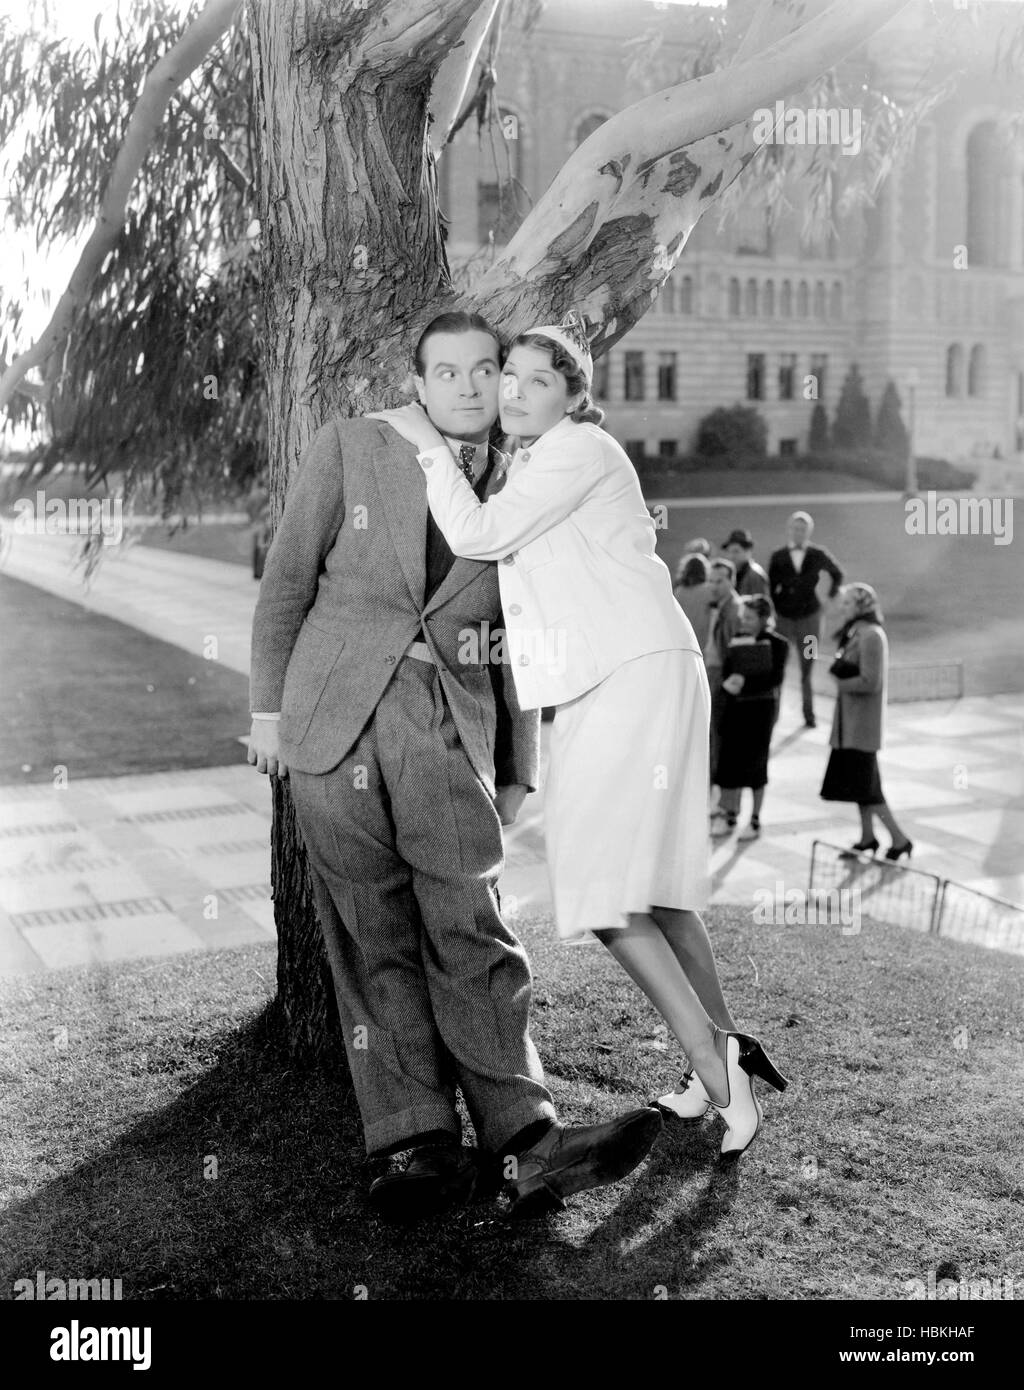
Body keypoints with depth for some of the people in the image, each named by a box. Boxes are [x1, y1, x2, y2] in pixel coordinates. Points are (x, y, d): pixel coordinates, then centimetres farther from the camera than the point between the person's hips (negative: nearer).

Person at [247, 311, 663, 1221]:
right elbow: (288, 578, 8)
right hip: (335, 717, -1)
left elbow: (512, 647, 17)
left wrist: (518, 772, 15)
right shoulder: (350, 448, 4)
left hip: (448, 728, 1)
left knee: (469, 928, -9)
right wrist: (268, 705, 5)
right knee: (375, 938, -2)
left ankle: (524, 1143, -9)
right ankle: (415, 1145, 0)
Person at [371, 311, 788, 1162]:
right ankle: (722, 1051, 23)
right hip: (595, 689, 10)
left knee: (604, 890, -14)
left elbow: (477, 534, -14)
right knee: (651, 883, 13)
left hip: (637, 675, -10)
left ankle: (713, 1062, -7)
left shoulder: (581, 450, -8)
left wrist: (429, 444, -3)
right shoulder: (527, 464, 21)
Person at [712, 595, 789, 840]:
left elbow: (775, 677, -13)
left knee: (755, 763, 2)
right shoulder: (737, 640, 7)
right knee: (729, 760, 3)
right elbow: (726, 671, 5)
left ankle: (755, 822, 14)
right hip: (735, 706, 4)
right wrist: (728, 683, -17)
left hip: (761, 707, -4)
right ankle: (730, 817, 16)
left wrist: (745, 683, -21)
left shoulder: (777, 643, -6)